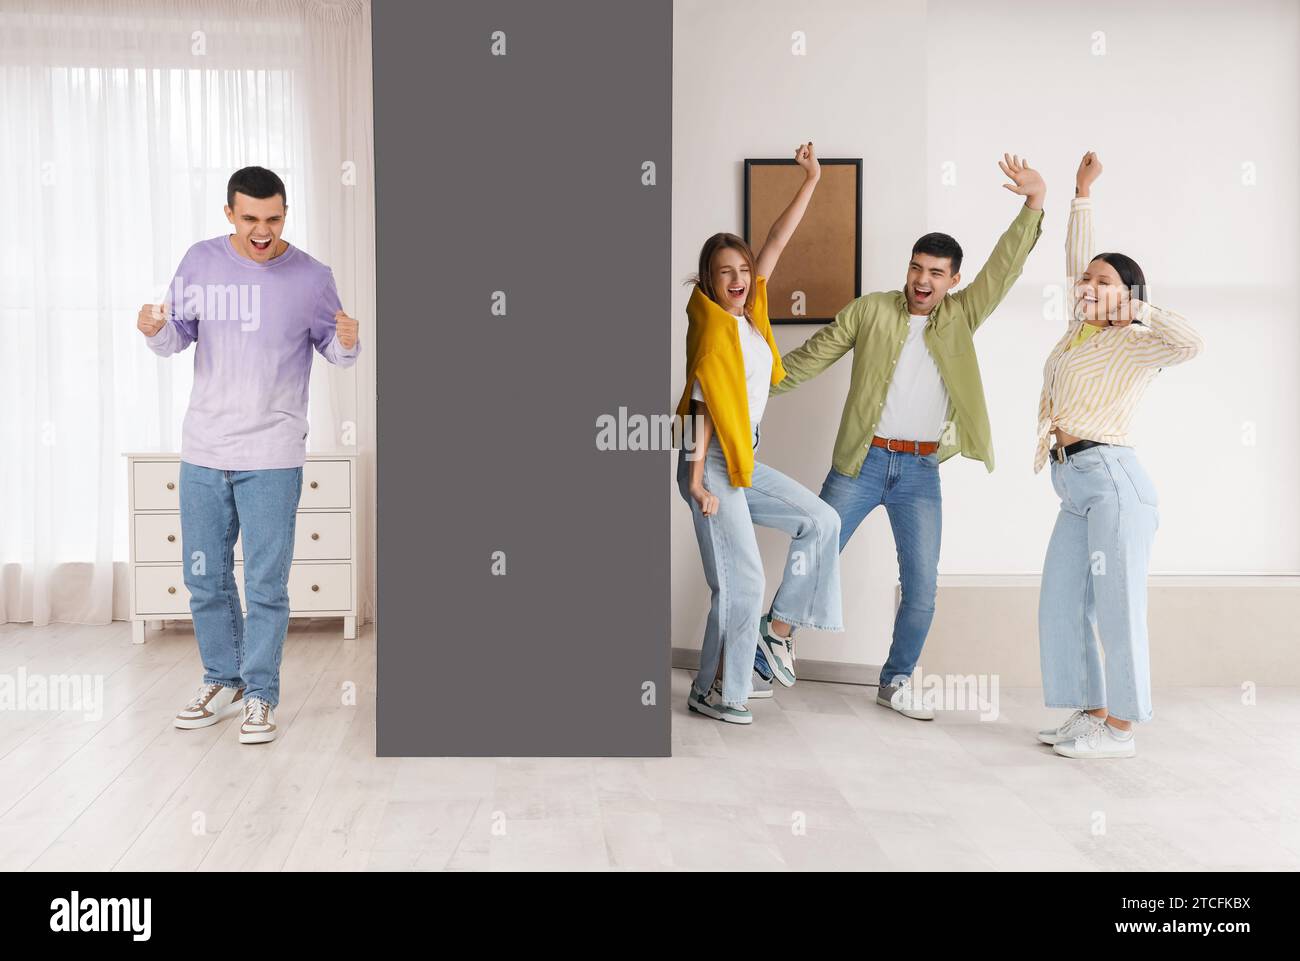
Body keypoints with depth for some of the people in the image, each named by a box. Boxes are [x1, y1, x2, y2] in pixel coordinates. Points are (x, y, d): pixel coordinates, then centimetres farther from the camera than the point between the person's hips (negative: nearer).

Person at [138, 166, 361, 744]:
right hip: (203, 454, 3)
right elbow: (178, 337, 9)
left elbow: (333, 350, 2)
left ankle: (260, 696, 16)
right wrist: (156, 332, -13)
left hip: (272, 458, -3)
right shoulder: (200, 262, 2)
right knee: (205, 580, 12)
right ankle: (224, 682, 30)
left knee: (267, 585, 1)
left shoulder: (311, 277, -5)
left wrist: (347, 343, -20)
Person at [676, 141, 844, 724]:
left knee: (821, 521, 9)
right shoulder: (713, 325, -10)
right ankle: (711, 693, 7)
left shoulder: (750, 313, 10)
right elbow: (704, 402, -16)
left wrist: (811, 181, 12)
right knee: (741, 581, -6)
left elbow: (776, 242, 11)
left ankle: (776, 633, 13)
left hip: (743, 461, 9)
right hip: (712, 464, -9)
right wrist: (698, 476, -19)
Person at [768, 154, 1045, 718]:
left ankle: (897, 682, 18)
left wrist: (1034, 204, -12)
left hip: (922, 471, 2)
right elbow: (808, 359, 3)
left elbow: (1004, 267, -1)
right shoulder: (870, 311, 1)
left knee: (922, 587, 2)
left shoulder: (961, 317, 7)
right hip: (862, 461, -2)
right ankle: (776, 638, 23)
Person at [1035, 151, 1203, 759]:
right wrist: (1082, 194, 29)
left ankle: (1119, 729, 2)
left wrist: (1135, 305, -15)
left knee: (1117, 606, -5)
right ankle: (1091, 713, 16)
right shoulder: (1080, 331, 17)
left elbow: (1188, 343, -24)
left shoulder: (1133, 346, -3)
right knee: (1062, 604, 7)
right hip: (1076, 486, 8)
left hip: (1111, 479, -8)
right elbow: (1075, 262, 28)